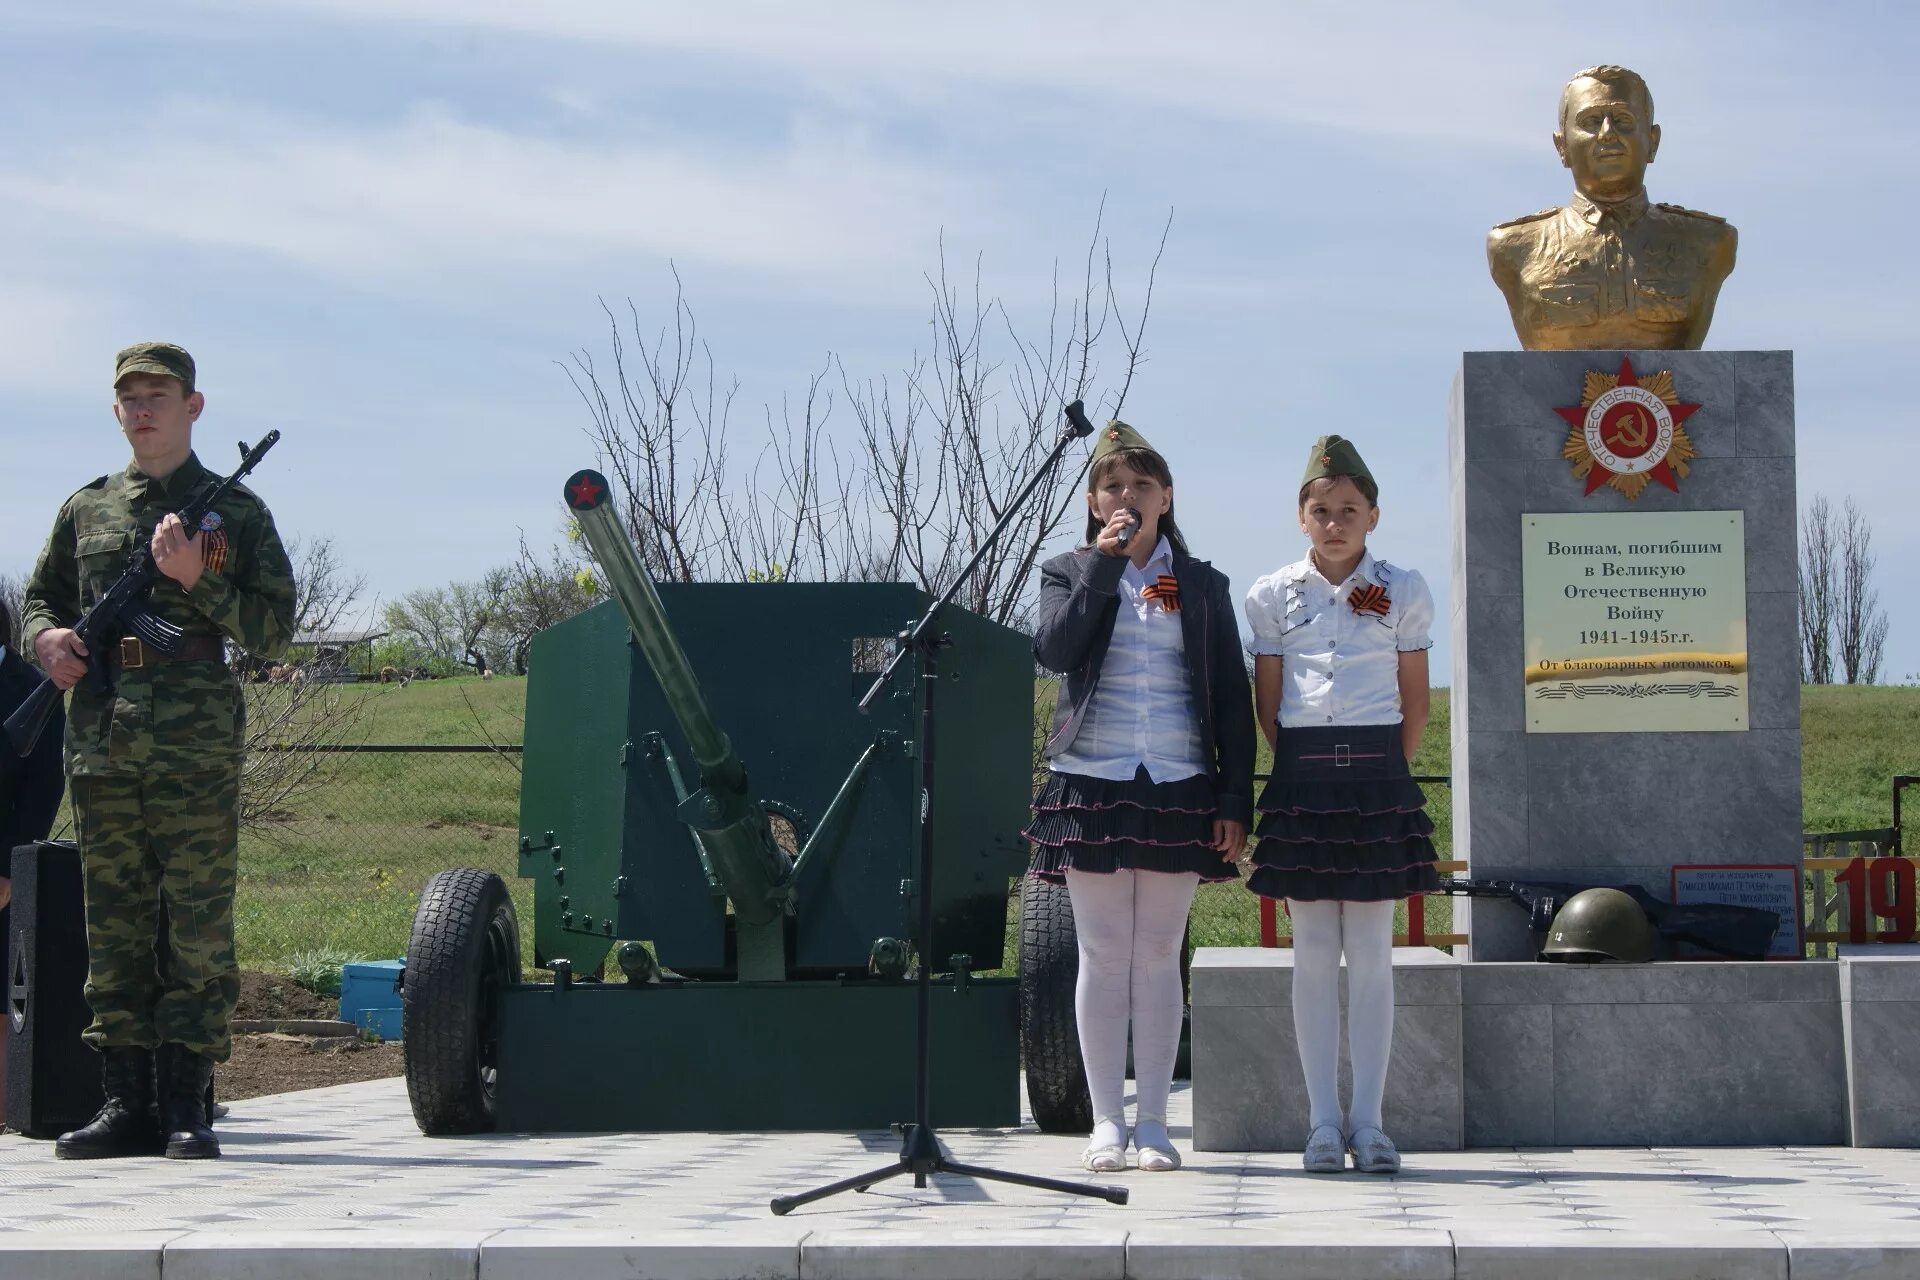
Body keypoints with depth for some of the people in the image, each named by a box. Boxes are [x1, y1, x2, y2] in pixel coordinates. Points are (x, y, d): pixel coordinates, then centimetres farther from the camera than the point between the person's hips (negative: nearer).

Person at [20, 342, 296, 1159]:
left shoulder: (235, 512, 6)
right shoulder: (86, 509, 15)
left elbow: (273, 634, 2)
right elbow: (41, 595, 24)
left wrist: (198, 579, -12)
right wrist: (47, 637, 1)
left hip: (196, 747, -3)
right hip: (101, 746, 3)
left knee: (197, 930, -3)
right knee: (114, 930, 5)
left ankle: (185, 1105, 1)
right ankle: (127, 1101, 10)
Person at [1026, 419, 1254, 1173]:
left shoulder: (1202, 586, 9)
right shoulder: (1068, 574, 9)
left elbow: (1232, 699, 7)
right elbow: (1053, 650, -12)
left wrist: (1236, 801, -1)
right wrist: (1102, 562, -12)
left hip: (1179, 788, 1)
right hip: (1091, 784, 0)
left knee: (1159, 957, 3)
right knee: (1103, 957, 1)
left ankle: (1153, 1122, 8)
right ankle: (1107, 1123, 6)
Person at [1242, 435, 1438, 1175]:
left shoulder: (1403, 593, 5)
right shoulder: (1273, 597, 5)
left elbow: (1415, 705, 8)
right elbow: (1267, 708, 8)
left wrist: (1380, 775, 4)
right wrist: (1307, 772, 3)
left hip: (1378, 778, 0)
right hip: (1301, 781, 0)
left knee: (1372, 954, -1)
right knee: (1314, 954, 2)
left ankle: (1368, 1120, 3)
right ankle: (1324, 1121, 5)